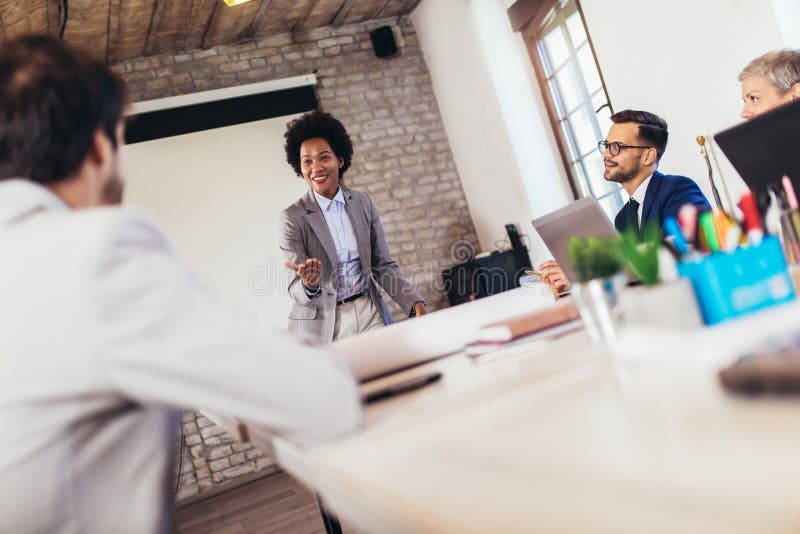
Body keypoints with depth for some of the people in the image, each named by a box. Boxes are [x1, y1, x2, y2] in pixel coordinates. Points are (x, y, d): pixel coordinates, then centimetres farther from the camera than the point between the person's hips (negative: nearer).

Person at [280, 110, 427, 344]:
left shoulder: (363, 203, 4)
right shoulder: (292, 217, -7)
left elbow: (384, 265, 7)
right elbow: (295, 289, -10)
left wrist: (415, 303, -6)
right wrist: (309, 286, -34)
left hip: (369, 313, 3)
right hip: (321, 324, -3)